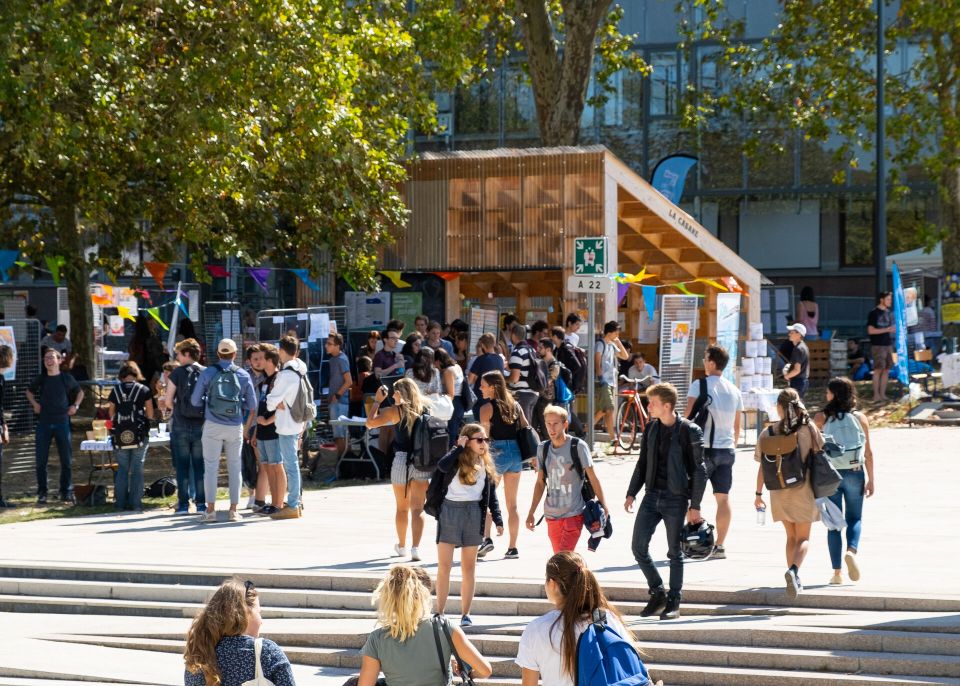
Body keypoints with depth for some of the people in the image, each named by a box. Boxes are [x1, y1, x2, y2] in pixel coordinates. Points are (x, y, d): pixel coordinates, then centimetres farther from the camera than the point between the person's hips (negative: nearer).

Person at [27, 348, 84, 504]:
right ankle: (42, 493, 7)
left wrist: (75, 406, 3)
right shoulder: (41, 379, 4)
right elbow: (29, 392, 23)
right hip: (44, 424, 1)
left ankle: (66, 492, 14)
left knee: (67, 460, 3)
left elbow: (80, 392, 18)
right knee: (41, 460, 0)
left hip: (62, 422, 0)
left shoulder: (66, 379, 2)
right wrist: (34, 404, 6)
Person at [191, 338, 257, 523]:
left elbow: (195, 400, 1)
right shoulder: (243, 375, 2)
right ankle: (233, 510, 6)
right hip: (235, 427, 1)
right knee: (234, 467, 8)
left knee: (211, 466, 2)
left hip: (213, 425, -1)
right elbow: (252, 405, 5)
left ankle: (210, 510, -1)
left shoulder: (207, 373, -2)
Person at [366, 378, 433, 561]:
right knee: (417, 508, 1)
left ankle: (401, 546, 26)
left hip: (402, 460, -2)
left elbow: (370, 423, -6)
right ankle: (415, 548, -12)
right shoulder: (426, 408, 3)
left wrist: (377, 401, 2)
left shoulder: (396, 411, -7)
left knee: (402, 508, 14)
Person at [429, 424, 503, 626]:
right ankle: (439, 613, 4)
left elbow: (492, 495, 11)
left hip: (474, 514, 3)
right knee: (444, 565, -1)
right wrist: (459, 448, -16)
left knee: (469, 566, 7)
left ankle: (465, 614, 12)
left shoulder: (486, 465, 9)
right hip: (450, 511, -3)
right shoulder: (456, 459, -5)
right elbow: (442, 466, -28)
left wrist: (498, 520, 4)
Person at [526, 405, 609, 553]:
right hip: (551, 515, 5)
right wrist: (531, 513, 11)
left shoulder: (578, 446, -6)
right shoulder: (543, 448, 7)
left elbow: (593, 478, -2)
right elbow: (540, 483, 13)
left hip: (574, 514, -5)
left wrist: (603, 506, -4)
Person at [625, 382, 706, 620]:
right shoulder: (651, 428, 8)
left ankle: (674, 603, 12)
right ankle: (657, 593, 17)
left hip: (676, 498, -6)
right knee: (639, 546, 1)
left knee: (675, 552, 2)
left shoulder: (689, 431, -10)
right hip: (652, 495, 6)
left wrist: (694, 505, -11)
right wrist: (631, 493, 9)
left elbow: (698, 470, -8)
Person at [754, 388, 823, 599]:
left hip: (779, 492, 2)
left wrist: (758, 494, 9)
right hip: (803, 489, -2)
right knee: (803, 538, 4)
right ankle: (794, 569, -23)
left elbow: (762, 466, -1)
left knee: (791, 536, 18)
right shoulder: (808, 428, -7)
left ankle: (794, 580, 19)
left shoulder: (769, 433, -4)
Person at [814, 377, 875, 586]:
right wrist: (871, 479, 6)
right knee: (854, 518, 15)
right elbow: (868, 452, 0)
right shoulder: (860, 418, -2)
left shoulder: (821, 418, -6)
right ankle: (852, 550, -15)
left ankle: (837, 573, 6)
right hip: (855, 474, 0)